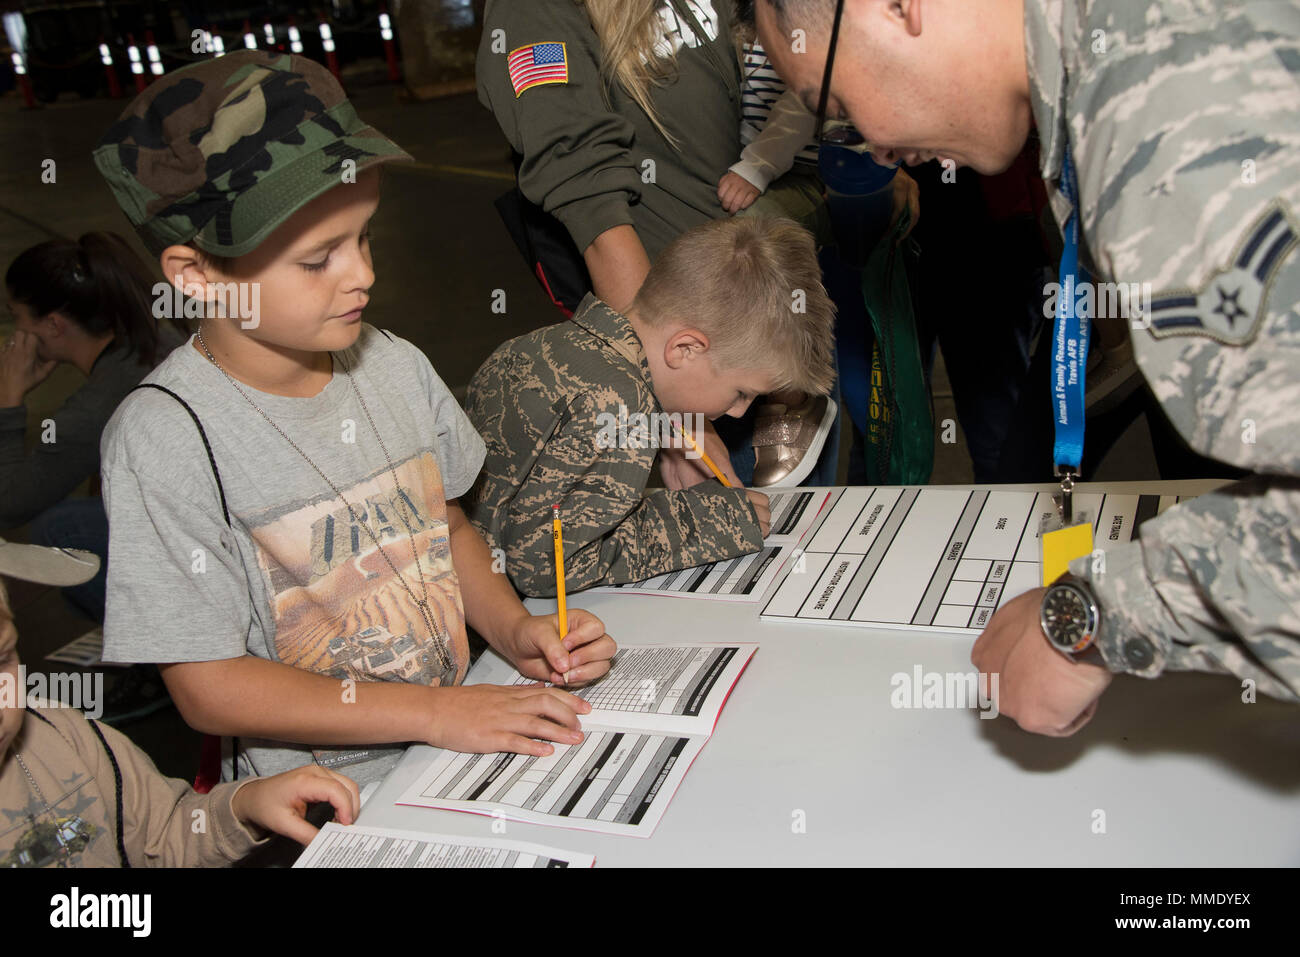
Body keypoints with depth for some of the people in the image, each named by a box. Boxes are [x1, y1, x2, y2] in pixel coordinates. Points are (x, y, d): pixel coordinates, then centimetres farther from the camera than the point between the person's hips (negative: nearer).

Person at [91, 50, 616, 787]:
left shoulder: (393, 365, 0)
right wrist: (435, 712, -19)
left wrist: (515, 630, -2)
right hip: (323, 810, -5)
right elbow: (211, 689, -15)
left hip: (461, 739, 6)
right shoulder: (167, 439, -18)